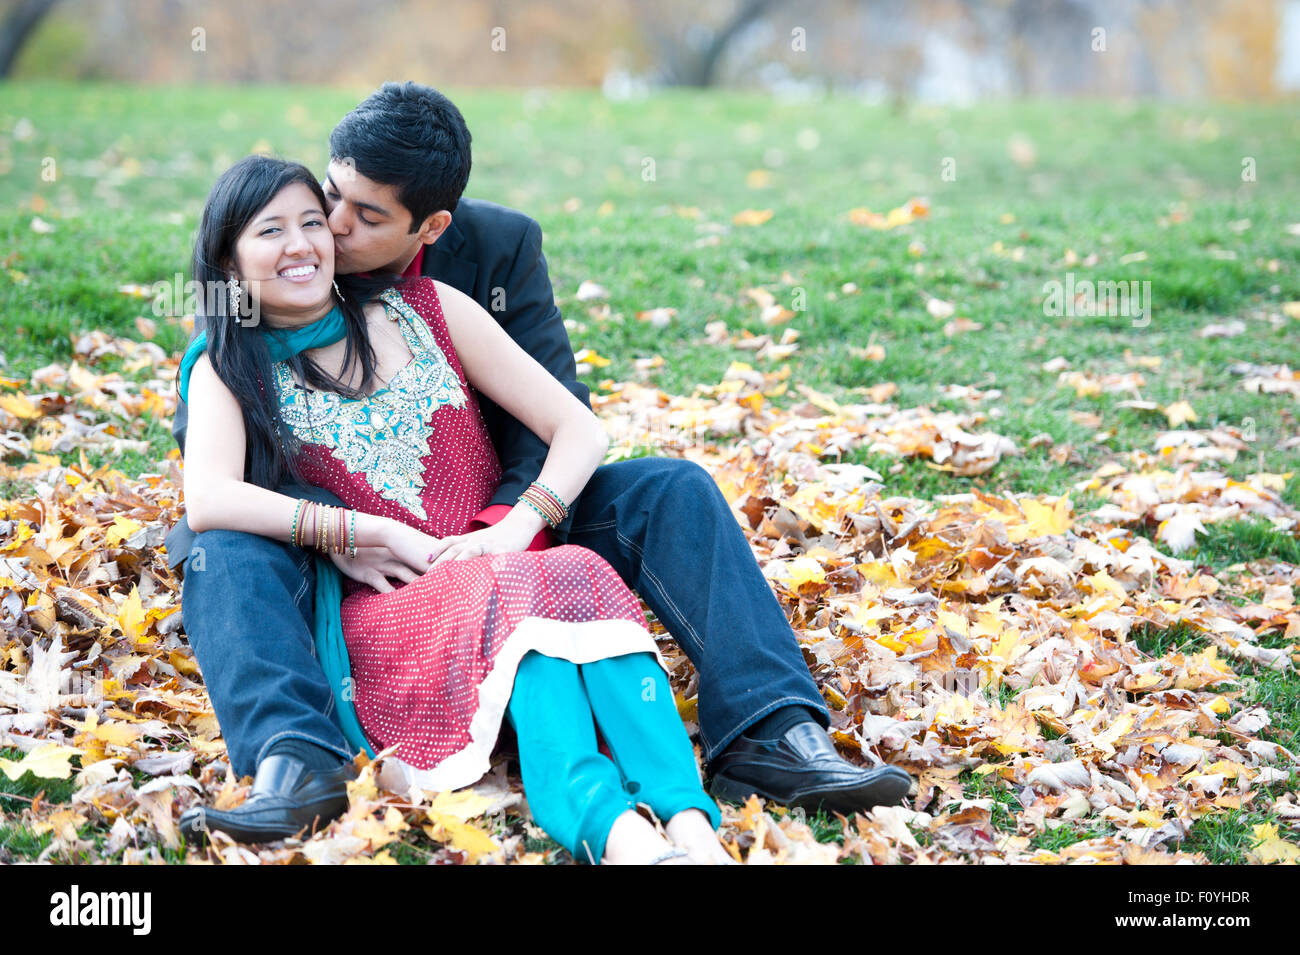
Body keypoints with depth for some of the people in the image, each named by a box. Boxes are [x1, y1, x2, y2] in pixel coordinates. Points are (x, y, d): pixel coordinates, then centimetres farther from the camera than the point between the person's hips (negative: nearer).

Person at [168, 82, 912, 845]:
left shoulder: (501, 246, -5)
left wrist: (506, 523, -30)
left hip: (483, 527, 2)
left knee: (675, 491, -18)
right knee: (226, 548, -34)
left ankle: (769, 736, -30)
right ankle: (293, 762, -52)